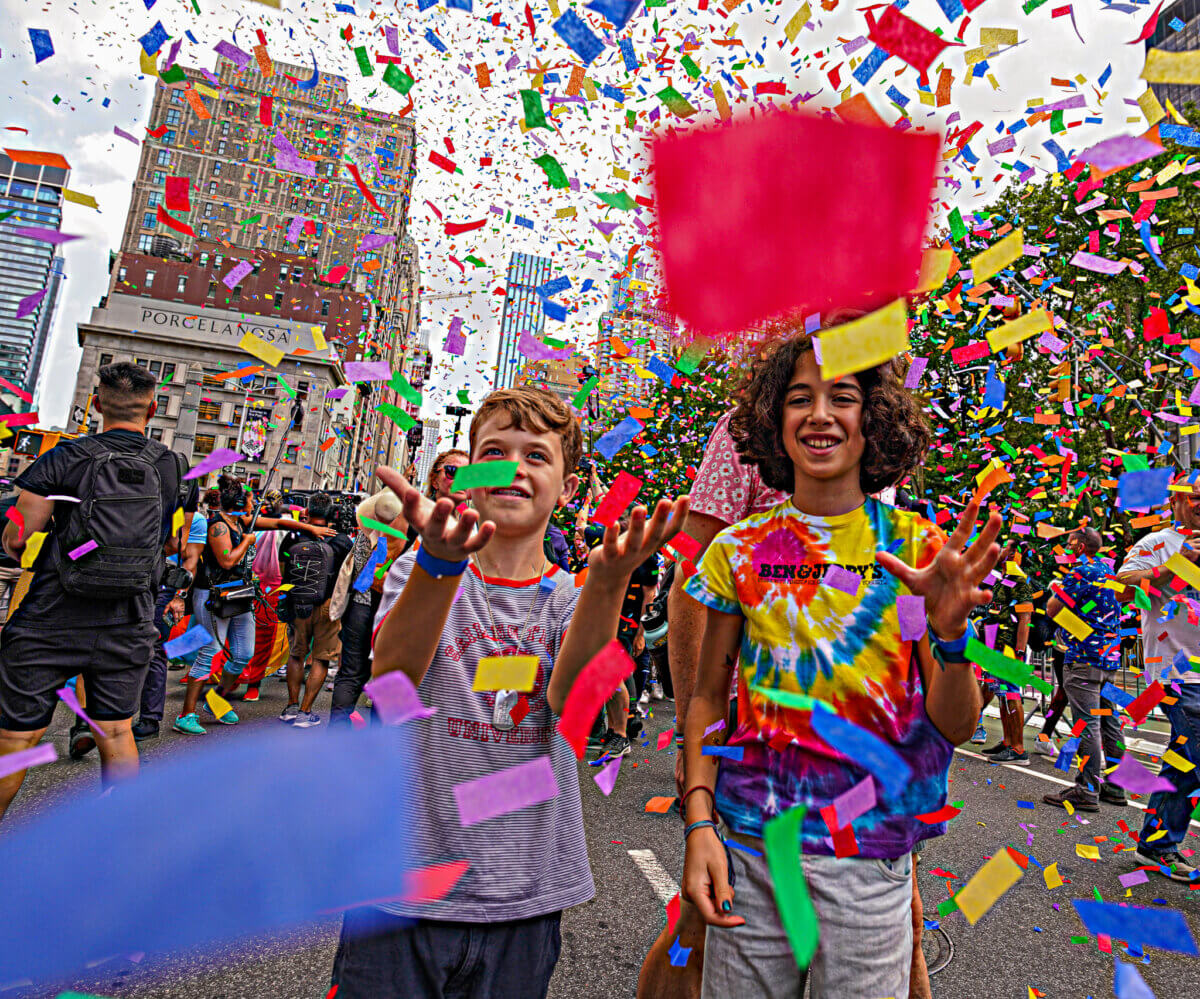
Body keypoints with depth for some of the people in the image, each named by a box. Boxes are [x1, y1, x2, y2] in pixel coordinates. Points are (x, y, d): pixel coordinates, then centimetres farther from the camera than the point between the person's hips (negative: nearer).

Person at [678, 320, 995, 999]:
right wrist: (699, 824, -3)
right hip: (746, 849, 1)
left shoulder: (916, 548, -5)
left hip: (868, 859, -1)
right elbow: (709, 695, 4)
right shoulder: (739, 549, -2)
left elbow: (955, 729, -5)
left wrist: (951, 632, -23)